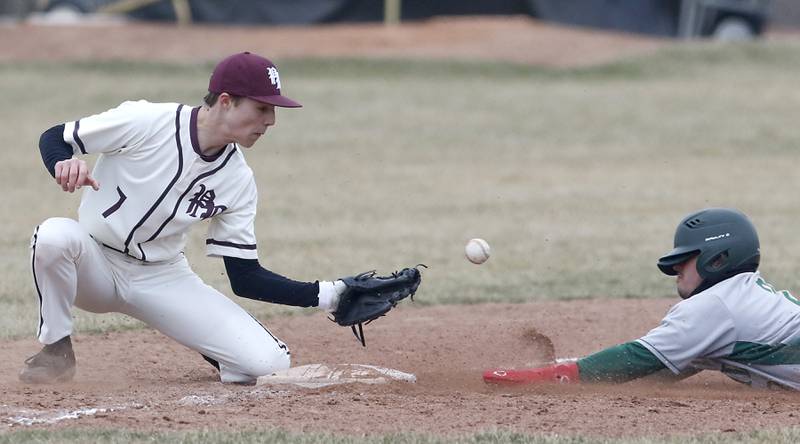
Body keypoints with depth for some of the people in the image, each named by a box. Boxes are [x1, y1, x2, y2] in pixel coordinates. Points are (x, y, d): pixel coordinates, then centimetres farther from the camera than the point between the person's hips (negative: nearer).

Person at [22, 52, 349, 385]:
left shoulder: (238, 180, -5)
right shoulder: (145, 121, -18)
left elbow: (245, 277, -2)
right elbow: (53, 138, -9)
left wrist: (325, 295, -12)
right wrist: (64, 165, -34)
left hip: (162, 279, 2)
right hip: (96, 262, -2)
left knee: (269, 361, -18)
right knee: (55, 234, -40)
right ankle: (57, 350, -15)